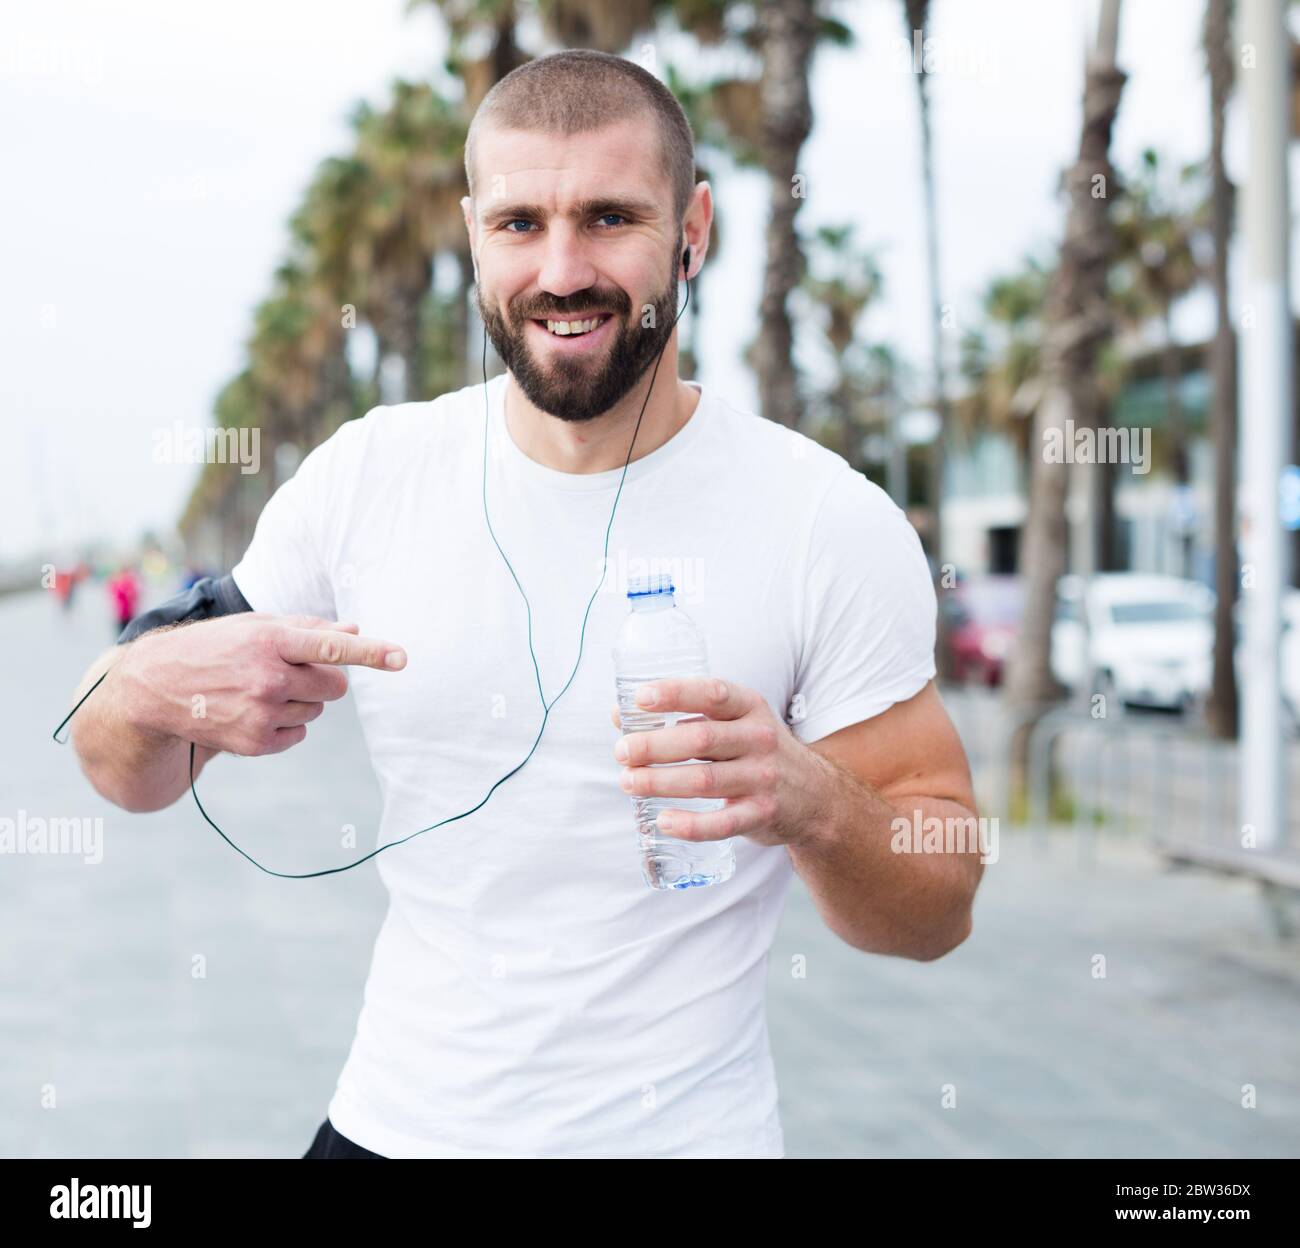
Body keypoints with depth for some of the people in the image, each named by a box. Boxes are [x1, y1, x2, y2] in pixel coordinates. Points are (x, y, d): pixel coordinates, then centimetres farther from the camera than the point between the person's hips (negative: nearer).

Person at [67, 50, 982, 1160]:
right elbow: (133, 776, 3)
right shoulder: (364, 477, -6)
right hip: (394, 1121, 3)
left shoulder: (835, 525, -14)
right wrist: (149, 686, -20)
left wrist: (809, 801, -30)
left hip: (683, 1130, -2)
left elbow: (939, 914, -9)